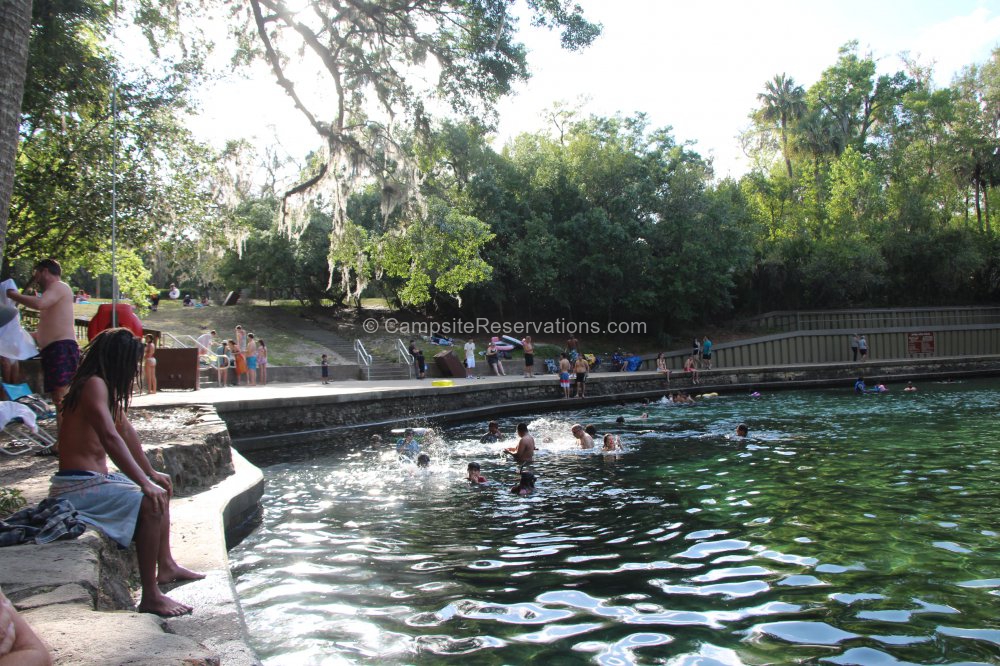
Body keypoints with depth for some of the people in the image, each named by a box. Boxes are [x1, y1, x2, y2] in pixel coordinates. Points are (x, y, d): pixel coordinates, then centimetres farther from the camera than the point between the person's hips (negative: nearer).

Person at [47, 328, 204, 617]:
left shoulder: (106, 387, 12)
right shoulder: (94, 385, -19)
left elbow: (127, 431, 19)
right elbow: (111, 439, -31)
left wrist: (151, 473, 23)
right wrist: (145, 483, -33)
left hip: (95, 479, 11)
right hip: (76, 487, -11)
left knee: (161, 490, 21)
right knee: (150, 503, -26)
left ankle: (166, 566, 29)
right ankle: (150, 597, -22)